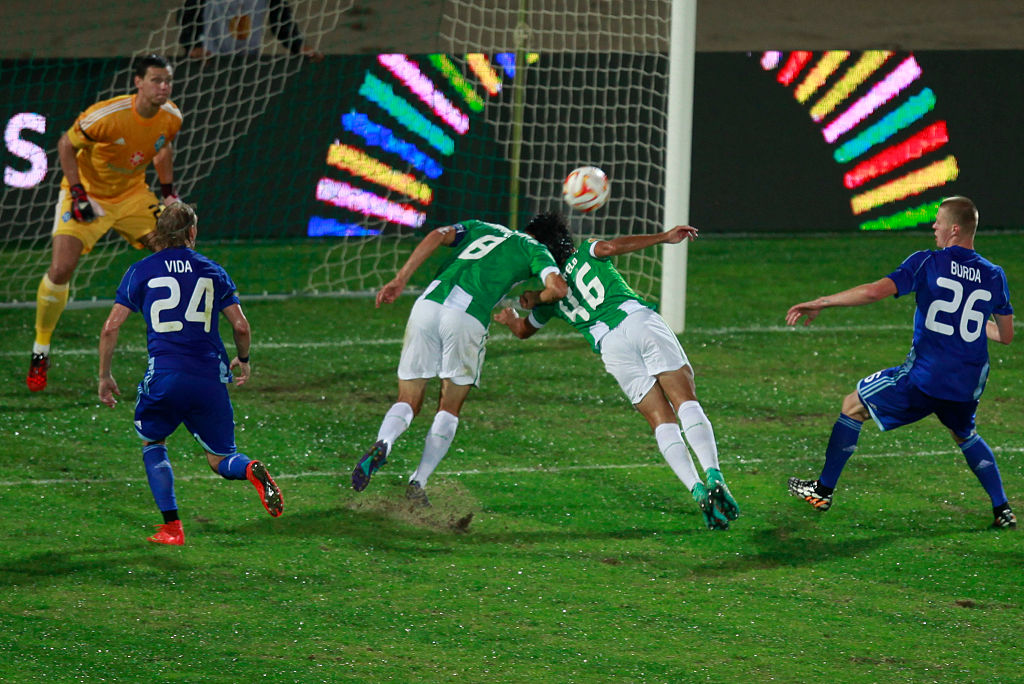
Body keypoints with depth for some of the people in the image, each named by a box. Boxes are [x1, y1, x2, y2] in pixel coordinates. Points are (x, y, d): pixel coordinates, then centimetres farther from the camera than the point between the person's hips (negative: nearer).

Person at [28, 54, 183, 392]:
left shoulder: (171, 117, -10)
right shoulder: (106, 115, -29)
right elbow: (65, 144, -16)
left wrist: (169, 192, 6)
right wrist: (78, 195, -21)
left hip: (133, 195, 5)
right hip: (87, 194, -5)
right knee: (60, 269, -18)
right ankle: (40, 353, 0)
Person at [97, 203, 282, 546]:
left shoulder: (140, 271, 7)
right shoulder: (211, 271, 11)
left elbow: (111, 327, 2)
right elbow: (240, 325, 8)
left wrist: (105, 376, 13)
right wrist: (243, 360, 27)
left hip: (164, 375, -1)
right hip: (210, 376, 1)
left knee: (151, 442, 24)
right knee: (220, 459, 14)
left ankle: (171, 527, 11)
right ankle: (251, 470, -23)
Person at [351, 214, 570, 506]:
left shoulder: (480, 228, 31)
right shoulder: (536, 250, 19)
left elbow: (438, 236, 14)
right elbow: (558, 288, 2)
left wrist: (400, 280, 7)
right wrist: (533, 298, 25)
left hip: (427, 304, 3)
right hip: (467, 317, -3)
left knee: (408, 401, 10)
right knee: (449, 408, 14)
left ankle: (383, 442, -22)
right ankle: (418, 483, 1)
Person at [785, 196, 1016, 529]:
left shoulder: (927, 262, -5)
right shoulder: (994, 276, 6)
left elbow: (874, 291, -15)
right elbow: (1006, 335, 14)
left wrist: (819, 303, -9)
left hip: (923, 375, -4)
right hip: (968, 385, 4)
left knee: (852, 406, 17)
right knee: (965, 436, 34)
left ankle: (823, 490, 22)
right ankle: (1002, 510, 22)